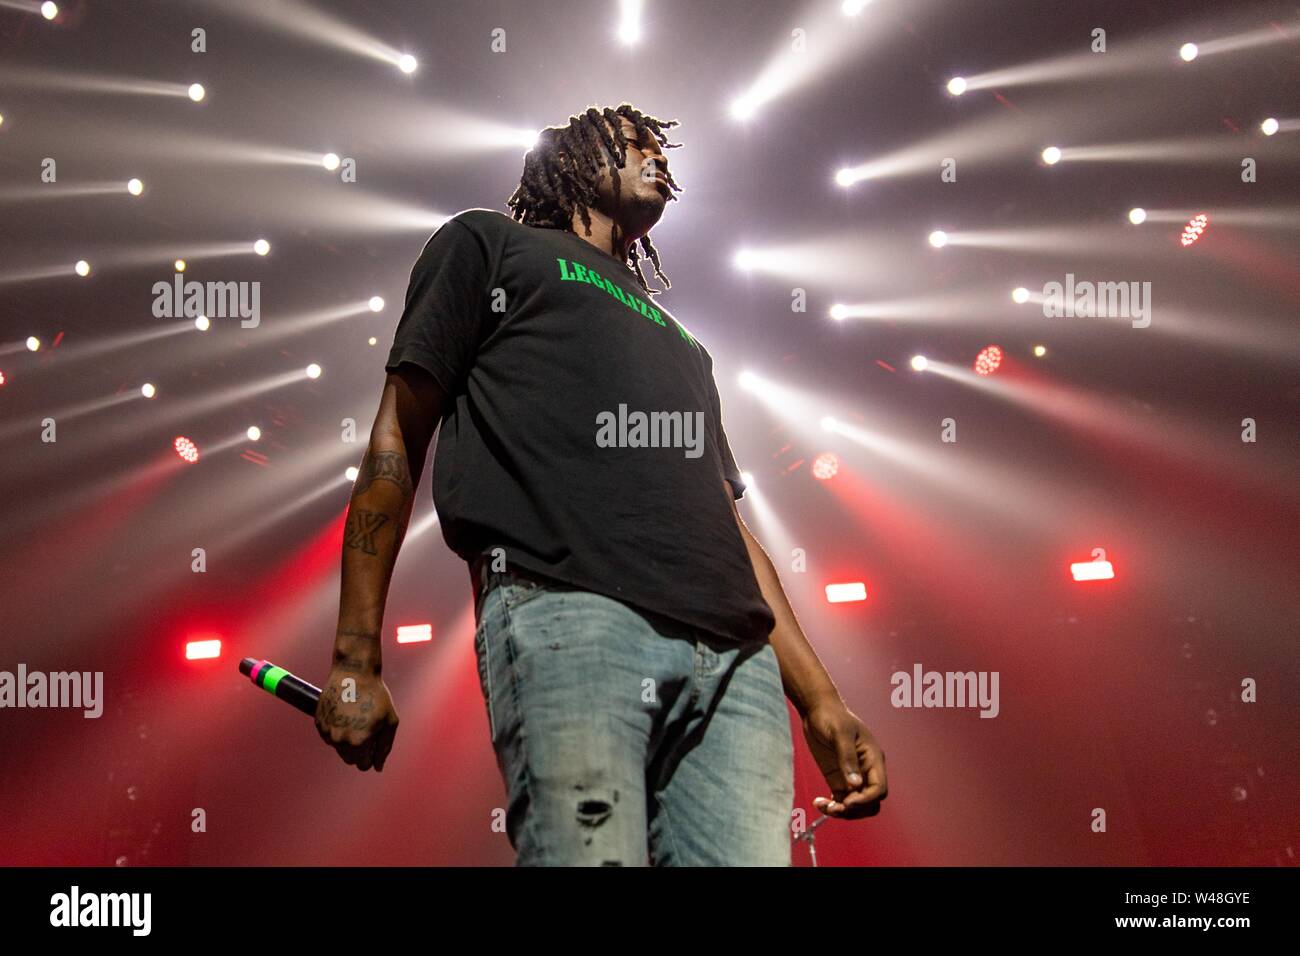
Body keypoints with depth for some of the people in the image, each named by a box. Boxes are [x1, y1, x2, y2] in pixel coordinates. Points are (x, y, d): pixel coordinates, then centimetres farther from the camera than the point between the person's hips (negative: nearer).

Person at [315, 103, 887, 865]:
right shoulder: (490, 246, 23)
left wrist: (822, 702, 19)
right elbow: (399, 440, 13)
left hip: (733, 658, 5)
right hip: (568, 615, -5)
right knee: (591, 850, -23)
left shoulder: (679, 342, 39)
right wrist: (356, 660, 1)